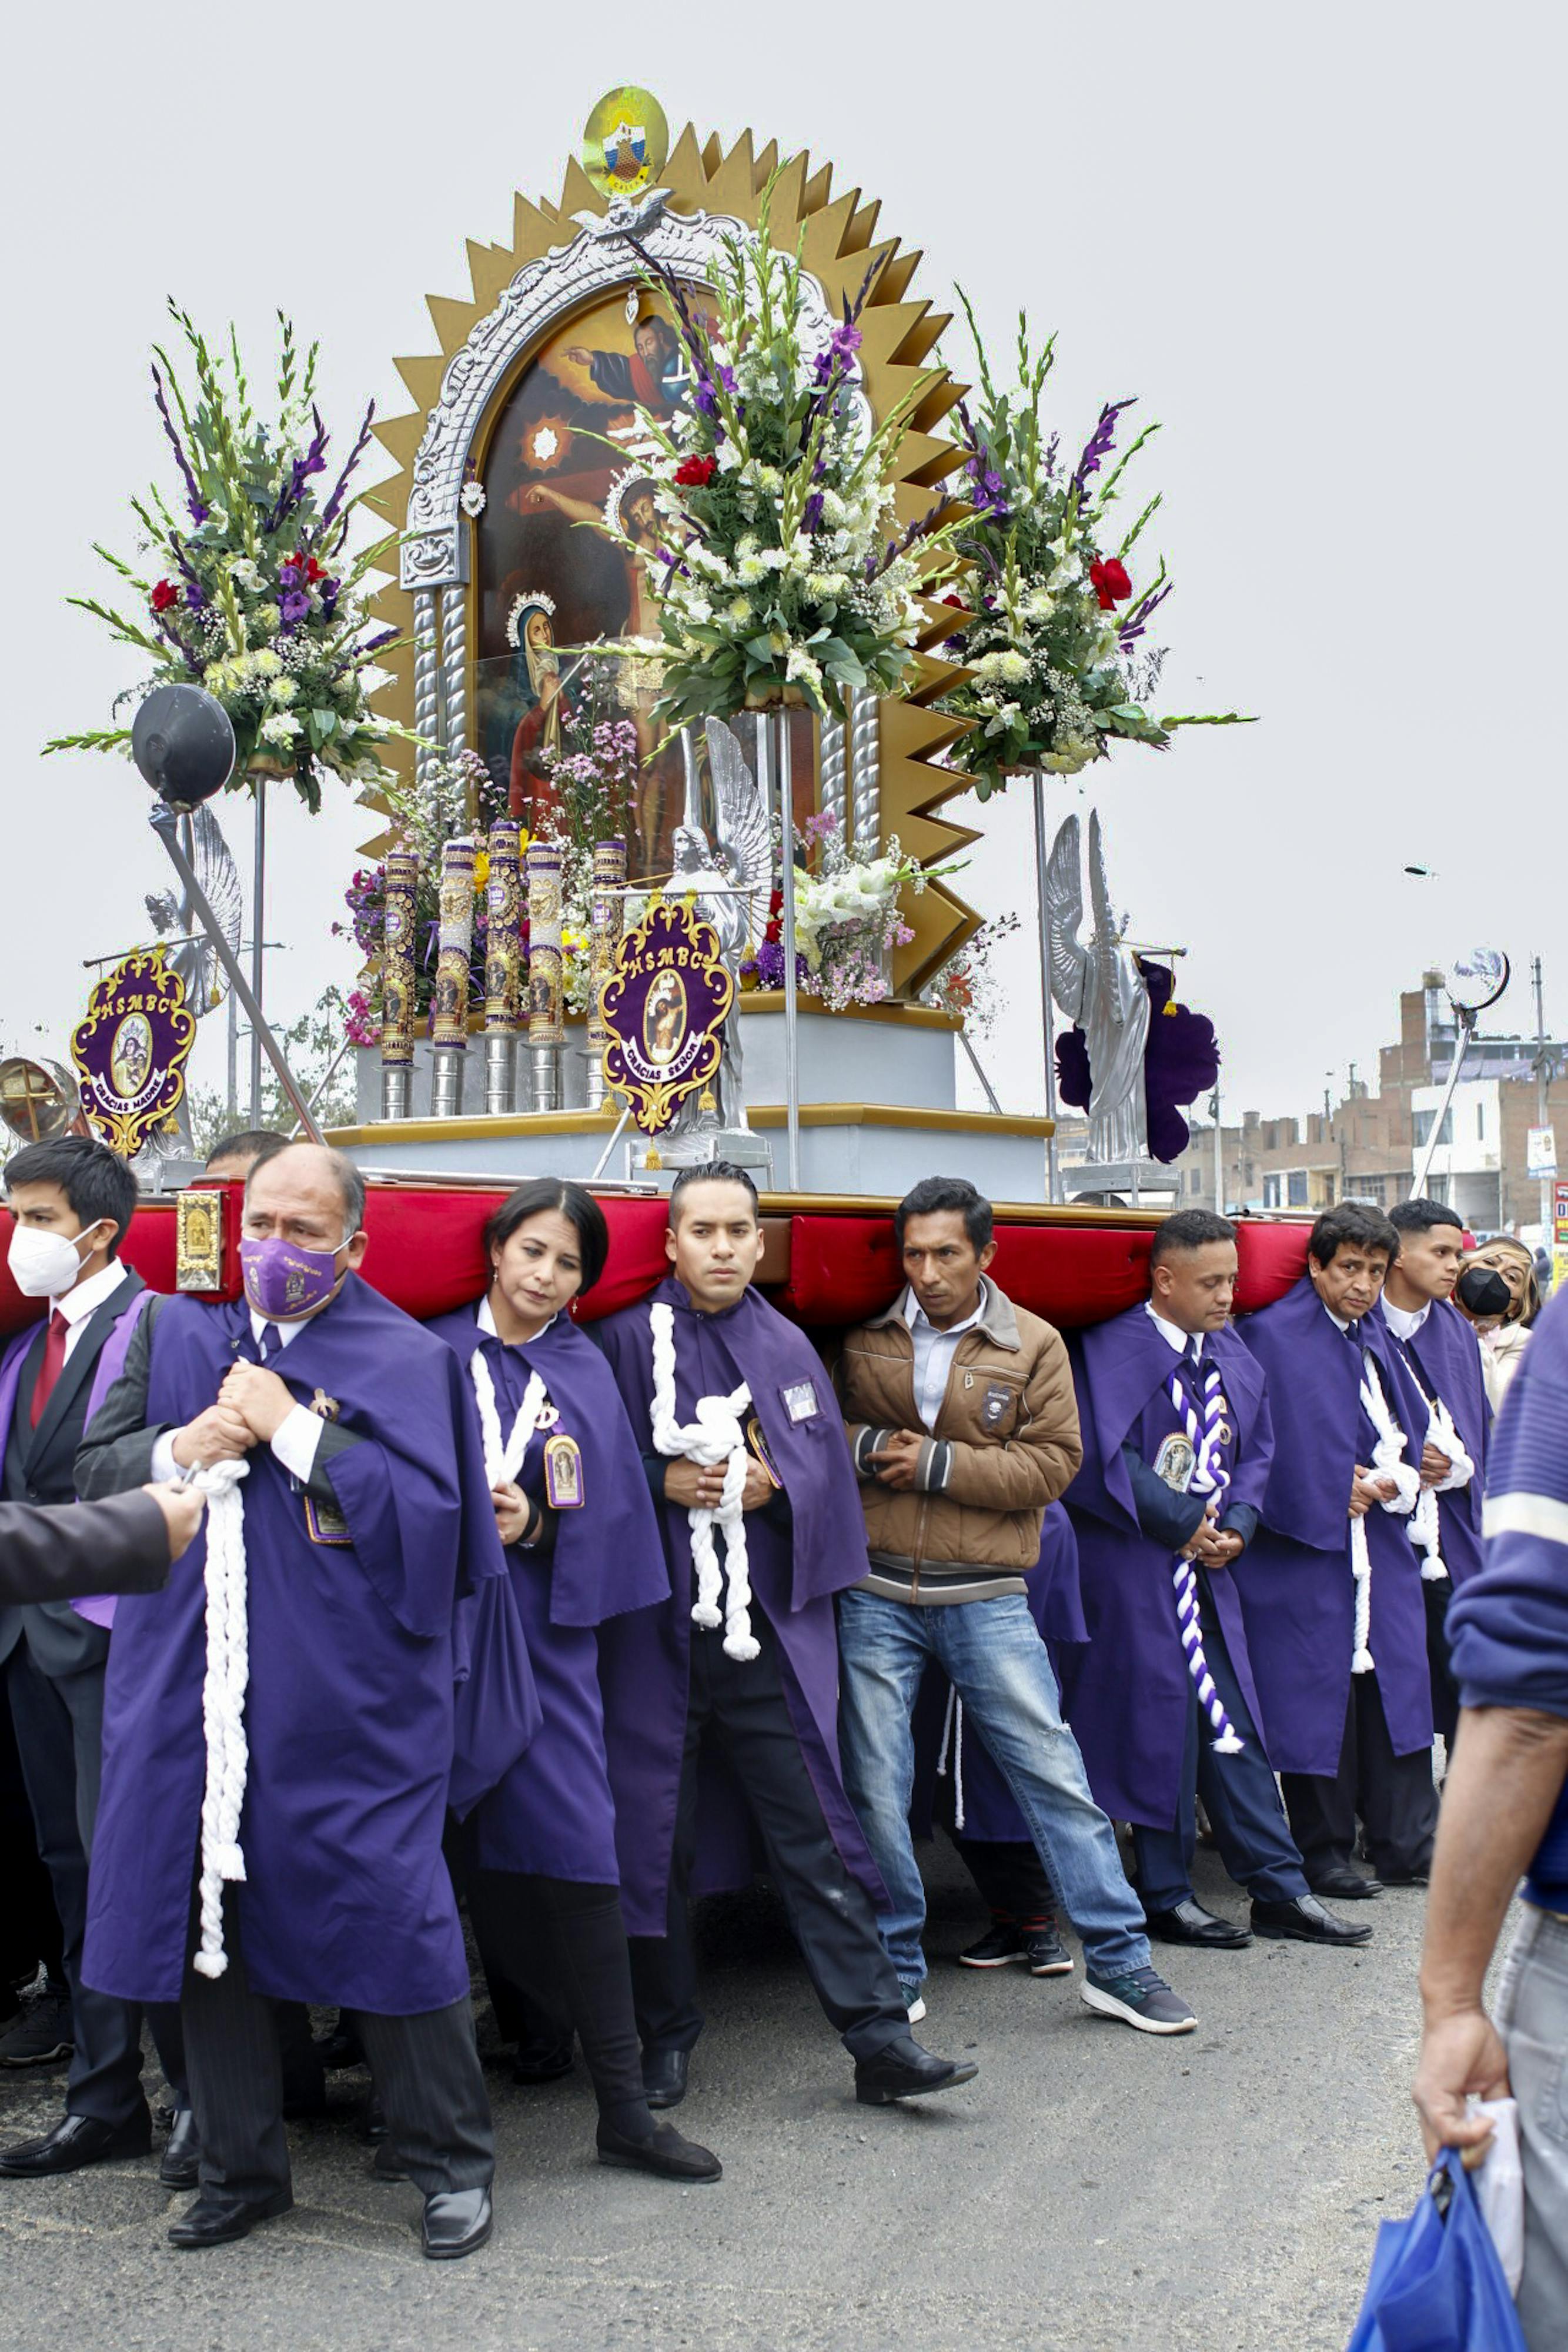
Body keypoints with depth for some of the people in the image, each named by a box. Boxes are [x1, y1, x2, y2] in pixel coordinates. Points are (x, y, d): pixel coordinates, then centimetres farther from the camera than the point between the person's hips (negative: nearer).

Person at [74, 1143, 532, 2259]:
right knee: (208, 1923, 11)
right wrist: (178, 1448, -9)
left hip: (346, 1700, -4)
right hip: (192, 1694, 4)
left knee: (388, 1917, 1)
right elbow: (95, 1466, 12)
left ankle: (453, 2162, 21)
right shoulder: (176, 1330, 12)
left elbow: (428, 1513, -12)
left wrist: (291, 1426, -16)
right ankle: (242, 2170, 30)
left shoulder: (405, 1359, -1)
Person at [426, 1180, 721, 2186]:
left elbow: (607, 1510, 2)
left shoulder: (585, 1371, 9)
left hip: (545, 1629, 0)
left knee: (577, 1849, -3)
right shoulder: (436, 1353, 7)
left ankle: (624, 2107, 3)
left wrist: (534, 1526, -14)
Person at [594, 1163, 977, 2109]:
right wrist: (666, 1482, -16)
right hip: (658, 1622, -1)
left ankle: (880, 2037, 5)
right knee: (657, 1834, 7)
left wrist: (772, 1486, -12)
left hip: (771, 1622, 1)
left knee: (814, 1829, 0)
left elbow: (828, 1469, 7)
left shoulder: (789, 1346, 10)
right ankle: (667, 2038, 22)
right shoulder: (628, 1340, 2)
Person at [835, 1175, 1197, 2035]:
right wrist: (872, 1447, -12)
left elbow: (1053, 1462, -5)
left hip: (985, 1597, -1)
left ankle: (1117, 1963, 14)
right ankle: (894, 1972, 25)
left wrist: (937, 1464, -13)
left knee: (1054, 1771, 1)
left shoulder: (1034, 1344, -1)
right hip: (875, 1595, 1)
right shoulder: (862, 1336, 3)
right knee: (875, 1788, 8)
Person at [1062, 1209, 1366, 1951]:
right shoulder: (1112, 1352, -12)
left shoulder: (1232, 1357, 11)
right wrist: (1182, 1523, -13)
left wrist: (1236, 1525, -2)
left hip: (1210, 1566, 6)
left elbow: (1257, 1451, 15)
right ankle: (1166, 1898, 12)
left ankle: (1279, 1890, 16)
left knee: (1233, 1723, 9)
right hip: (1135, 1569, -6)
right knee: (1159, 1722, -1)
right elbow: (1100, 1460, -18)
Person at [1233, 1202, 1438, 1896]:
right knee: (1315, 1692, -1)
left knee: (1395, 1684, 6)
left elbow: (1409, 1423, 18)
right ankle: (1324, 1856, 10)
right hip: (1304, 1545, -6)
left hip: (1381, 1545, 6)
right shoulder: (1272, 1336, -7)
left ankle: (1406, 1845, 16)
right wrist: (1335, 1489, -10)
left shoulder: (1378, 1336, 13)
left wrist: (1387, 1479, -1)